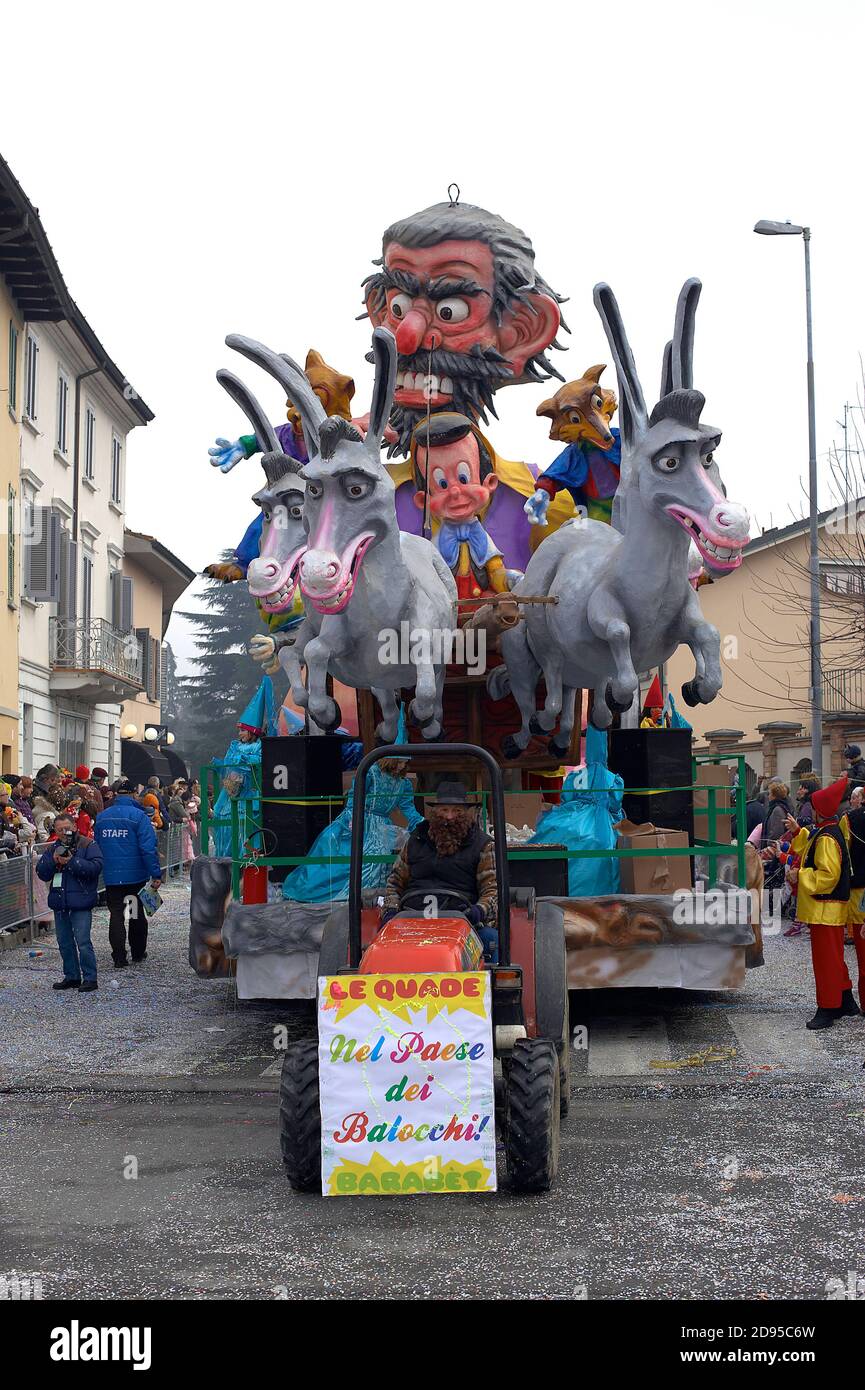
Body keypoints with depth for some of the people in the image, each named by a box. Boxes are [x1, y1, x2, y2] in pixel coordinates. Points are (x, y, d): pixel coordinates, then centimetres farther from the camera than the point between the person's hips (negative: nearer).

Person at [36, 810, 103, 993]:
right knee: (64, 942, 13)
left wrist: (72, 862, -20)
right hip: (59, 903, 6)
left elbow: (96, 867, -16)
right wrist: (53, 860, -10)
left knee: (83, 942, -9)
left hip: (80, 903, -6)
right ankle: (72, 976, 23)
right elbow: (42, 873, 8)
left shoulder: (88, 845, -3)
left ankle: (90, 978, -2)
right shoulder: (53, 848, 13)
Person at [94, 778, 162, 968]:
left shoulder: (101, 817, 5)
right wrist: (156, 874, -14)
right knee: (137, 914, 13)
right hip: (136, 875, -2)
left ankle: (119, 958, 0)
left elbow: (97, 846, 15)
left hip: (111, 876, 2)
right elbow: (148, 848, -16)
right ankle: (138, 954, 22)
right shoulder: (138, 815, -10)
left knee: (116, 915, 5)